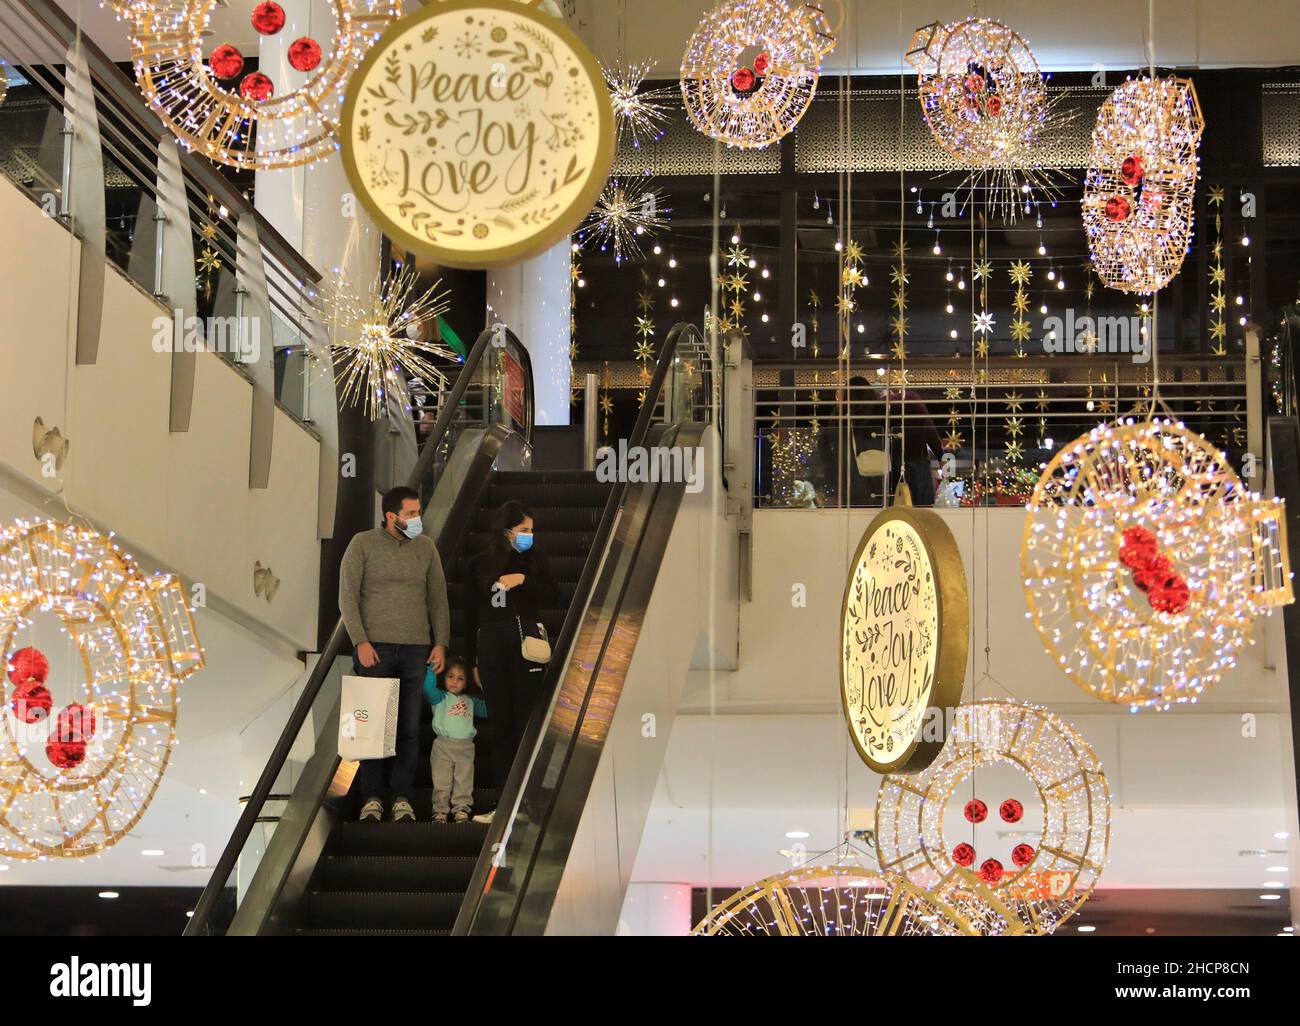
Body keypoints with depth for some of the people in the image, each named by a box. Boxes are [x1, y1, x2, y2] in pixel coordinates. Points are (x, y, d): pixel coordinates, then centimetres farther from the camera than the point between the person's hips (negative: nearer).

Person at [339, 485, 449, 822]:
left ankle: (402, 798, 7)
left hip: (415, 648, 3)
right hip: (374, 647, -3)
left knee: (409, 727, 1)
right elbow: (347, 597, -3)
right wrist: (360, 642, -12)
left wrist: (441, 643, 4)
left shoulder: (425, 548, 9)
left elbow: (438, 598, 12)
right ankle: (372, 798, 4)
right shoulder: (363, 544, 0)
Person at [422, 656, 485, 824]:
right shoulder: (440, 698, 6)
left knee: (464, 781, 2)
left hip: (465, 746, 4)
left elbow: (485, 711, 25)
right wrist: (433, 668, -12)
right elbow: (428, 687, -11)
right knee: (442, 781, -2)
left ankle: (461, 810, 5)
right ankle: (440, 811, 0)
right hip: (443, 745, -3)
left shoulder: (470, 701, 20)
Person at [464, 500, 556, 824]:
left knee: (527, 722, -5)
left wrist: (523, 580, -12)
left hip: (527, 647, -2)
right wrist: (473, 661, 9)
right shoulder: (479, 564, 7)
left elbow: (550, 598, 2)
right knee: (499, 725, 4)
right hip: (491, 648, 2)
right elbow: (471, 614, 10)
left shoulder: (535, 558, 6)